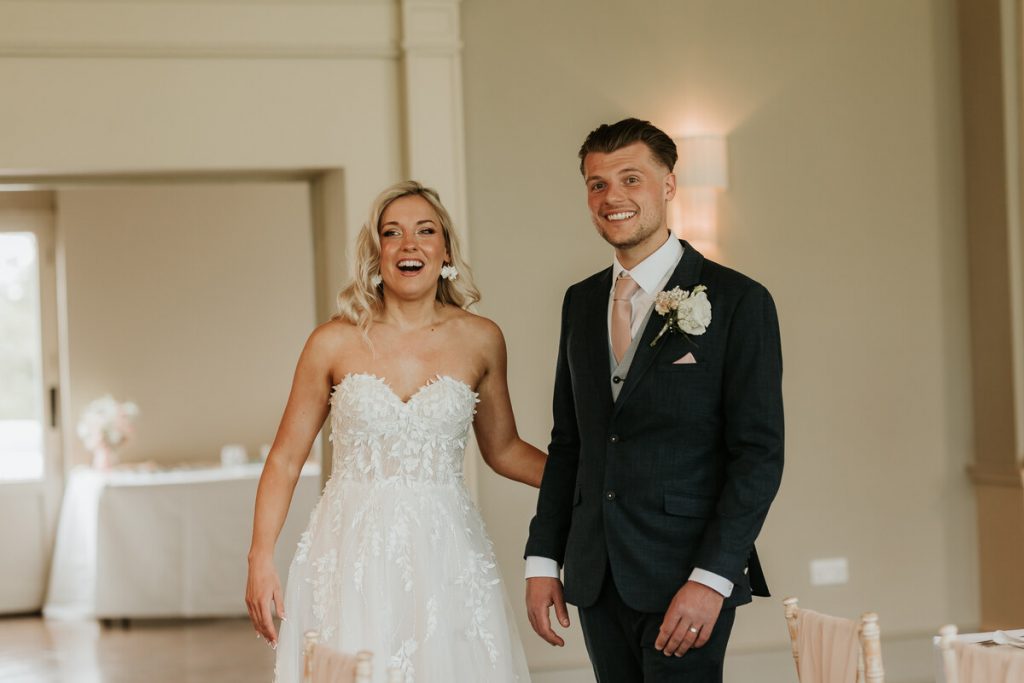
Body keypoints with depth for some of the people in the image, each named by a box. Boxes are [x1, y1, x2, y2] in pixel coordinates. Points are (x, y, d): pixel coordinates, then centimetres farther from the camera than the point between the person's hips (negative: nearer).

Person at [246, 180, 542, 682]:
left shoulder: (480, 340, 3)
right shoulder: (334, 343, -1)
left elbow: (503, 450, 16)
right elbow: (285, 459, 4)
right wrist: (261, 560, -5)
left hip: (444, 553, 1)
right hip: (353, 555, -1)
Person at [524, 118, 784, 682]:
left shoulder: (739, 301, -6)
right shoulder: (580, 302, 12)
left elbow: (759, 454, -10)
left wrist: (711, 578, -16)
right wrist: (543, 560, 8)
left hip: (686, 578, -5)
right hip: (596, 577, 5)